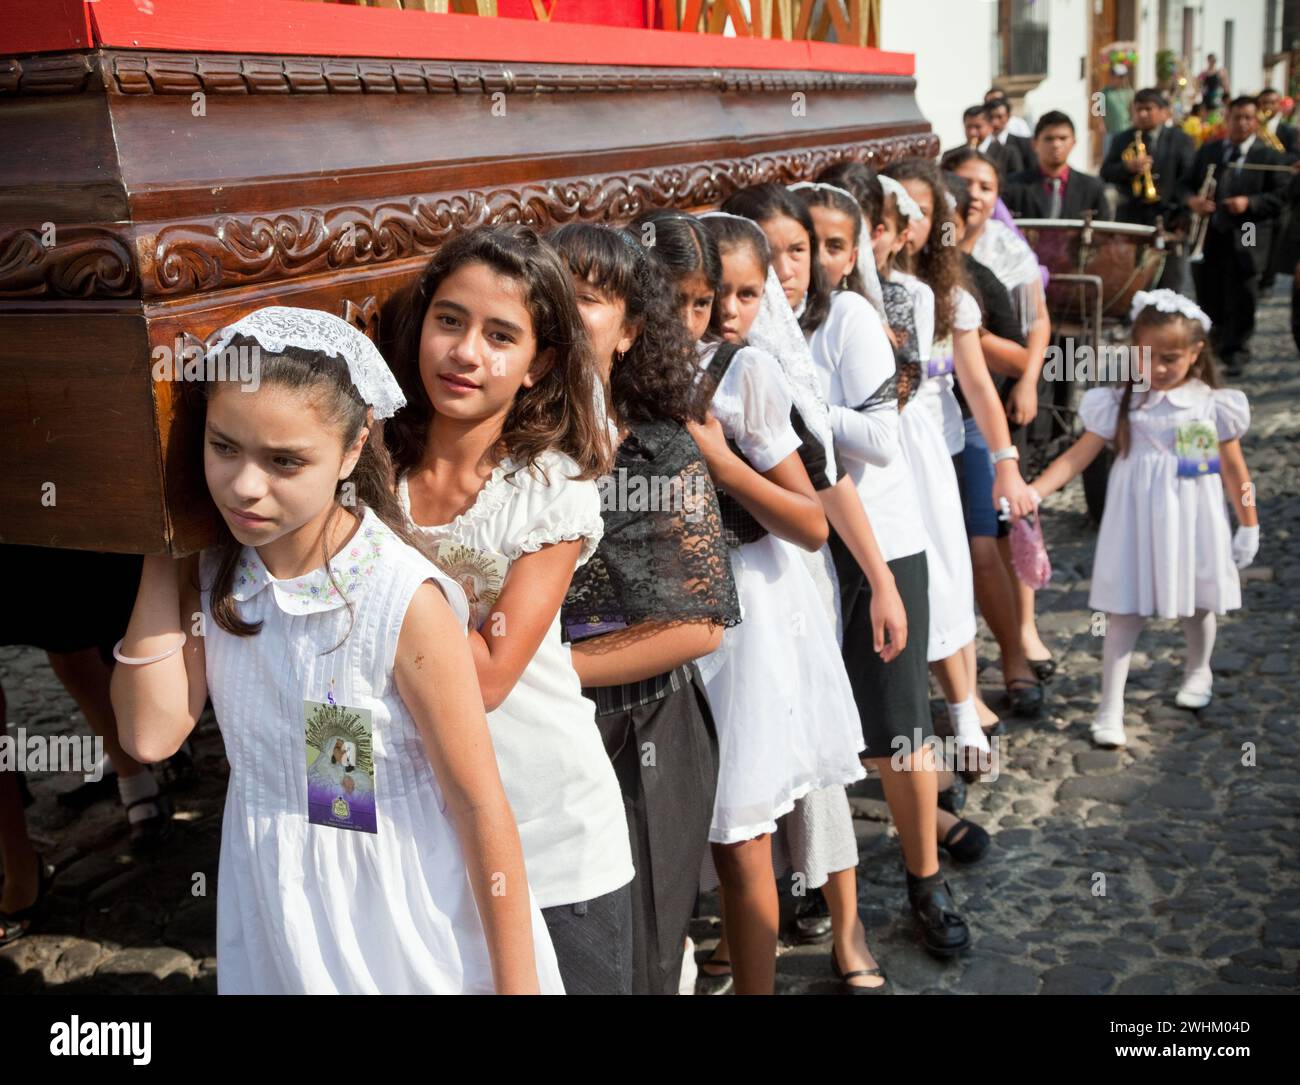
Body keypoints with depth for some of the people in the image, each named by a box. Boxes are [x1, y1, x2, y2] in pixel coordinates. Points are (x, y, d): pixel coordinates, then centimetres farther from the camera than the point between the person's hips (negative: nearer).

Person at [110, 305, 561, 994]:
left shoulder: (405, 601, -25)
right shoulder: (211, 570, -7)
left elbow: (481, 807, -19)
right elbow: (150, 735, -13)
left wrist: (515, 984, -14)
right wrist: (161, 556, -15)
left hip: (406, 934, -5)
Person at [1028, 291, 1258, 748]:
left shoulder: (1213, 404, -5)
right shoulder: (1120, 403, -6)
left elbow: (1234, 470, 3)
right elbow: (1077, 456, -9)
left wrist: (1249, 524, 8)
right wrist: (1033, 492, -21)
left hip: (1193, 522, 1)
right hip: (1137, 523, -1)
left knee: (1197, 604, 17)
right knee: (1125, 611, -1)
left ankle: (1198, 671, 47)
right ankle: (1110, 708, 4)